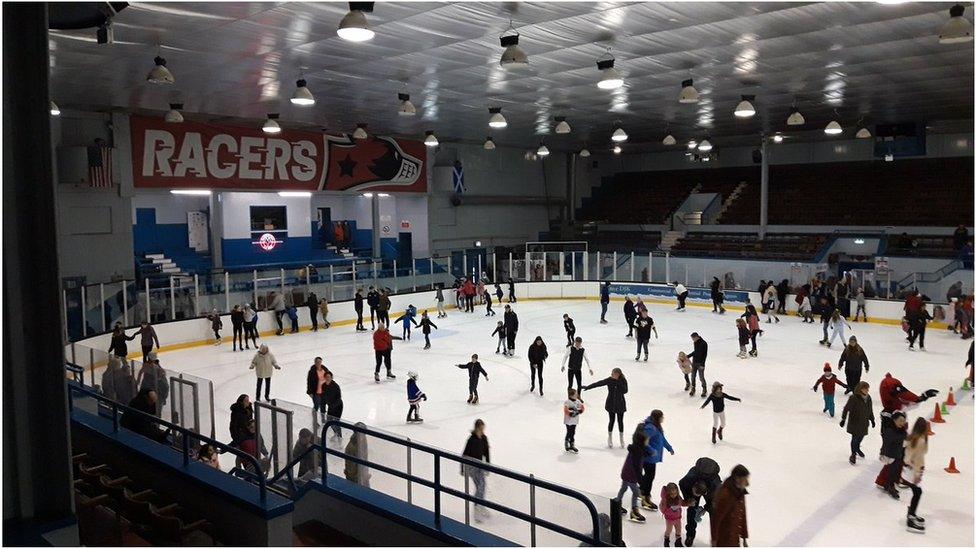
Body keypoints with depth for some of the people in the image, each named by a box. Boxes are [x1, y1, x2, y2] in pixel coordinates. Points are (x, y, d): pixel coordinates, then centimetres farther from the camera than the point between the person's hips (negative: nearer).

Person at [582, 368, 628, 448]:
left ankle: (621, 439, 23)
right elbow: (598, 383, -4)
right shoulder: (609, 380, -8)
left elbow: (625, 391, -19)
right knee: (611, 421, 5)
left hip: (620, 404, 0)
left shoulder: (623, 381, -10)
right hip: (611, 404, 0)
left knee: (620, 421, 7)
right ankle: (610, 439, 21)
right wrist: (587, 387, -1)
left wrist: (619, 384, -28)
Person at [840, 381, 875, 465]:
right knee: (855, 438, 3)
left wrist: (872, 419, 17)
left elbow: (870, 410, 12)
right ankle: (853, 455, 19)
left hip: (864, 422, 6)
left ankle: (857, 448, 48)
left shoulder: (868, 398, -1)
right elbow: (846, 408, -18)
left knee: (861, 436, 20)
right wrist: (843, 419, -19)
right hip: (854, 422, -6)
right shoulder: (854, 398, -22)